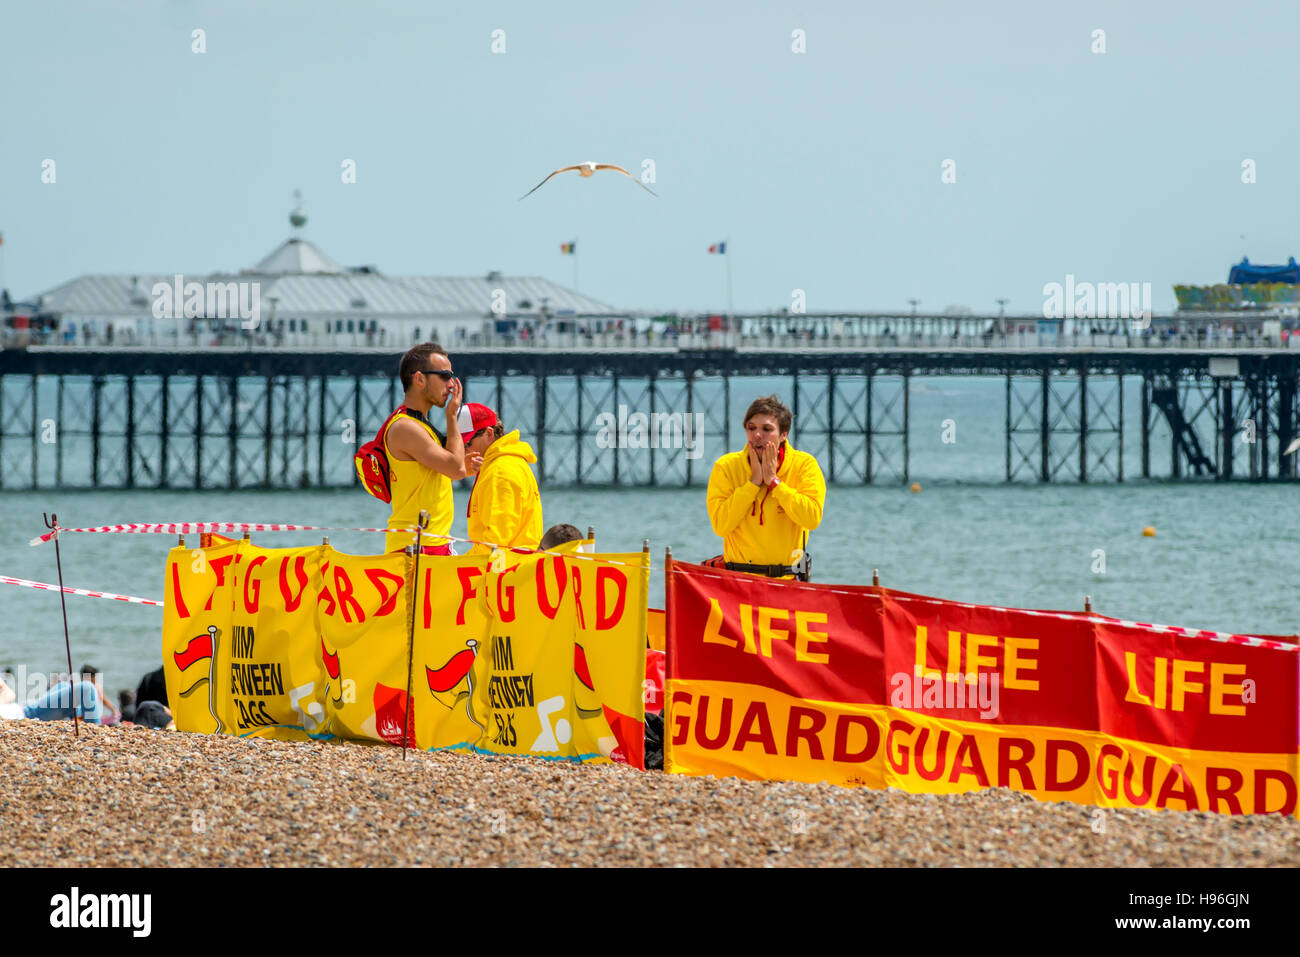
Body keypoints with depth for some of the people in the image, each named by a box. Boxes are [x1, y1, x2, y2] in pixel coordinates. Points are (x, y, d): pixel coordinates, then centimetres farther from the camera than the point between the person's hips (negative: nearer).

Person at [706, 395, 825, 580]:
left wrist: (773, 481, -10)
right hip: (740, 578, 0)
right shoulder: (725, 466, 2)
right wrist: (754, 482, -9)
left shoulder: (804, 464, 2)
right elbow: (720, 526, -8)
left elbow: (813, 519, -12)